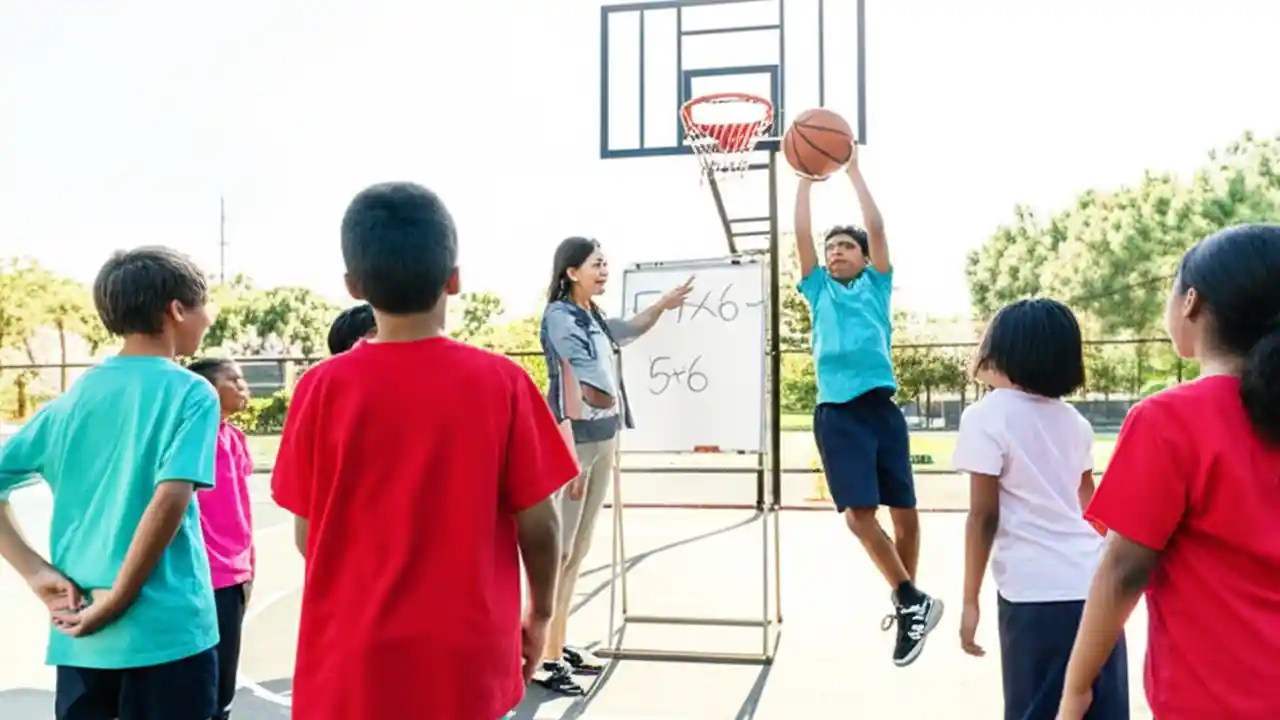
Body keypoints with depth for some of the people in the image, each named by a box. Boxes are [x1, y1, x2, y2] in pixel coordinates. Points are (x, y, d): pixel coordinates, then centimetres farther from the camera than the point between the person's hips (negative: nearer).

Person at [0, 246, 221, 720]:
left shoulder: (74, 397, 9)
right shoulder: (190, 392, -8)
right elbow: (170, 500, -20)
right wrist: (115, 601, -12)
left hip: (78, 638, 6)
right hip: (167, 631, -5)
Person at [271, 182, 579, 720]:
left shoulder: (322, 388, -9)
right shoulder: (500, 381, -10)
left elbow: (307, 534, -2)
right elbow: (539, 523, -6)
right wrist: (539, 613, 10)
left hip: (351, 666, 0)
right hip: (467, 662, 0)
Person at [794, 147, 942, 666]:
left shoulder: (876, 286, 14)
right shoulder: (818, 289, 16)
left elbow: (877, 227, 6)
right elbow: (801, 234, 11)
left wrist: (854, 172, 9)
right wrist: (807, 178, 12)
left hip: (881, 406, 0)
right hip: (836, 412, 0)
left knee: (904, 510, 6)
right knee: (858, 512, -9)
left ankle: (908, 601, 26)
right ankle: (912, 602, 4)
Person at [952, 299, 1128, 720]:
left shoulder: (986, 417, -6)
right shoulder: (1073, 420, 13)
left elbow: (983, 516, -9)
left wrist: (970, 600, -5)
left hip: (1036, 593, -6)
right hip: (1095, 587, 6)